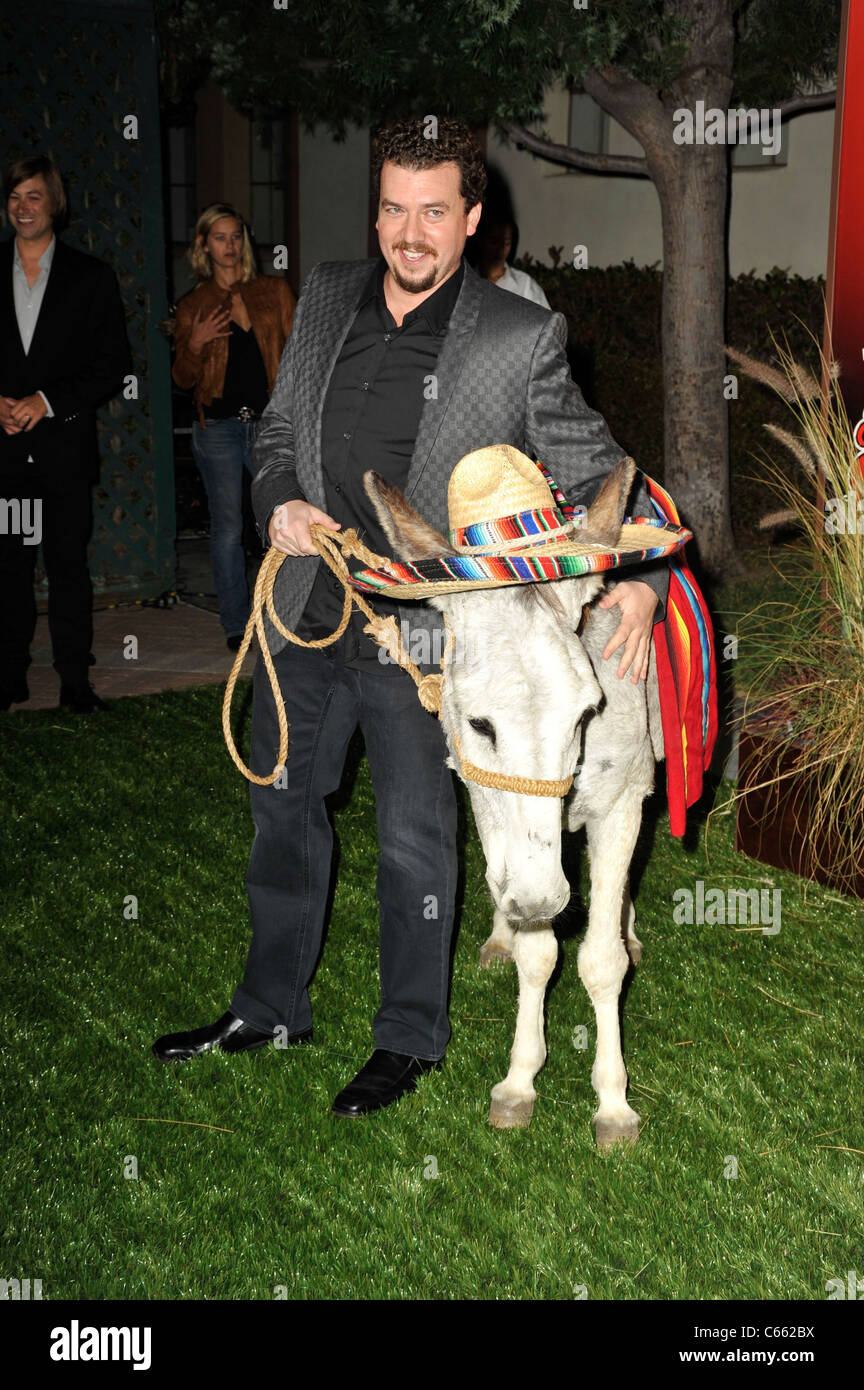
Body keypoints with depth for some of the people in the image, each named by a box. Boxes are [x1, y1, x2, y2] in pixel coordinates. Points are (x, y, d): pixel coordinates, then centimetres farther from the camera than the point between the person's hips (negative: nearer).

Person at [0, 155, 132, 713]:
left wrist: (48, 402, -9)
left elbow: (114, 365, 1)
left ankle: (76, 682, 8)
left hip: (65, 444, -1)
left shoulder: (92, 277, 4)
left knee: (69, 565, 1)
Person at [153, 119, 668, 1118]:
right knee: (283, 809, 18)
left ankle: (410, 1036, 29)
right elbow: (278, 428, 13)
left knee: (413, 838, 8)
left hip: (418, 632, -5)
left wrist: (638, 575, -18)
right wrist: (278, 503, -7)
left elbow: (594, 470, -4)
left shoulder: (520, 341, -9)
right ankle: (271, 1007, 38)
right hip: (307, 613, 5)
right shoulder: (326, 297, 5)